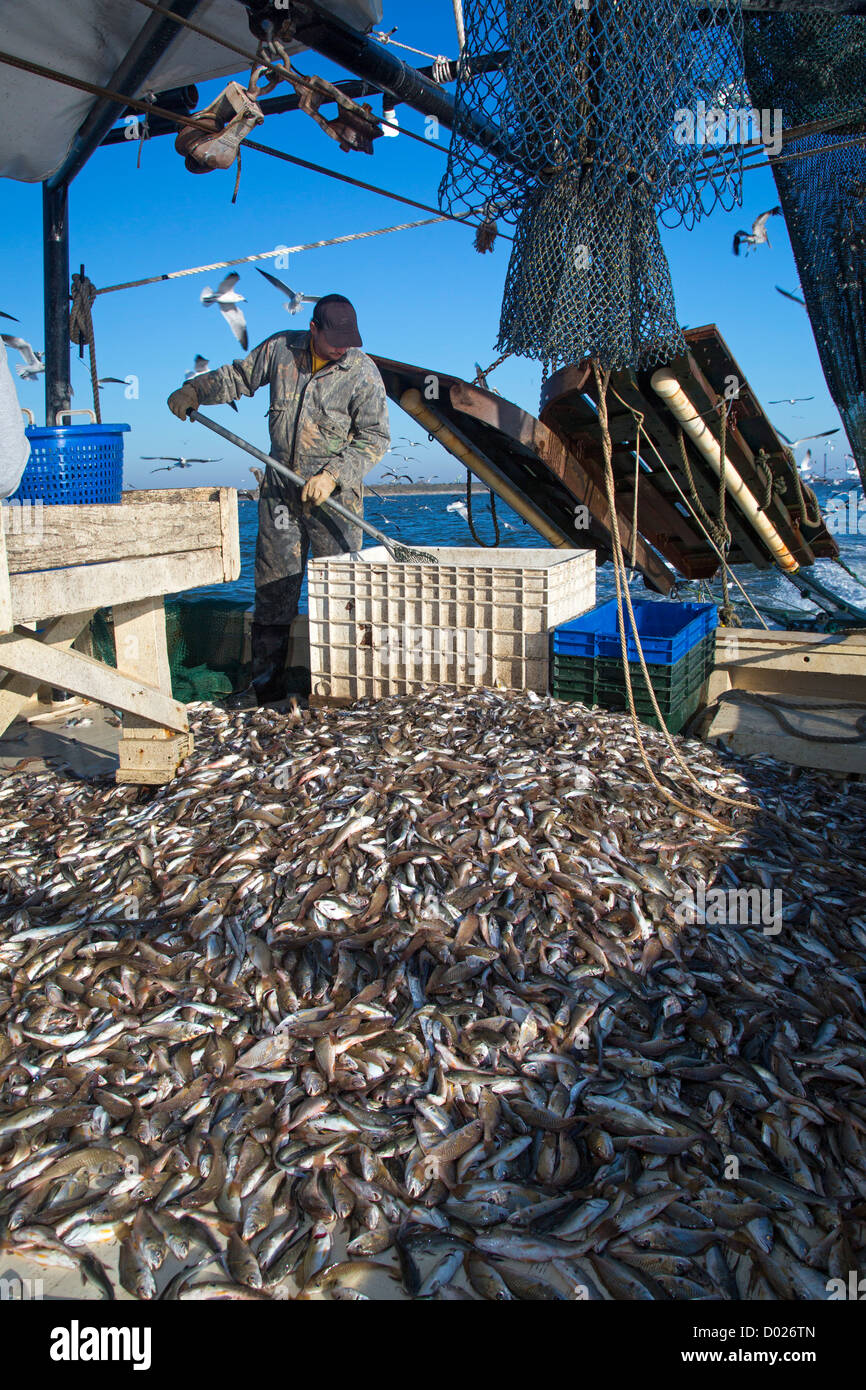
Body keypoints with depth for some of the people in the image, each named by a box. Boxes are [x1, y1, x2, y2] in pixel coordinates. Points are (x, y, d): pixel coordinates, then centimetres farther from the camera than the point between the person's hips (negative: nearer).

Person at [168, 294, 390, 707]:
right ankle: (268, 680, 15)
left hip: (335, 495, -4)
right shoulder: (279, 350, 3)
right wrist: (193, 392, 22)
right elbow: (240, 376, 21)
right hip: (280, 491, 4)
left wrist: (333, 475, -18)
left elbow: (375, 437, -9)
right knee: (272, 587, 6)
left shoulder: (363, 372, -7)